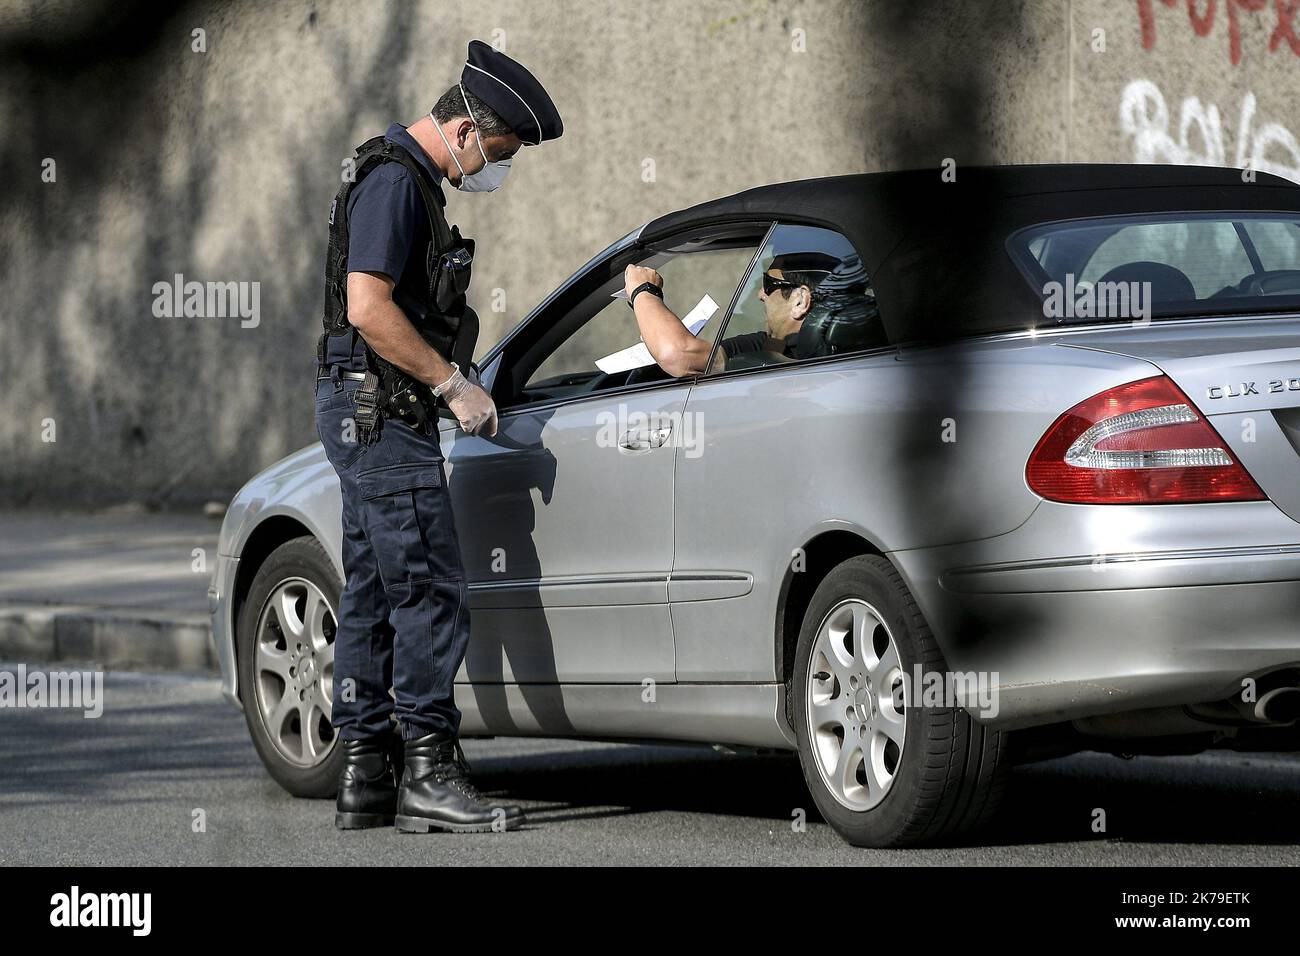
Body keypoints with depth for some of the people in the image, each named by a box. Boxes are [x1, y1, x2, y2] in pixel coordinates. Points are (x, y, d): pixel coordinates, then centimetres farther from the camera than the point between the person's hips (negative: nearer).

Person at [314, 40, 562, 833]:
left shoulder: (410, 180, 19)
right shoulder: (396, 182, -15)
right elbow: (367, 307, -23)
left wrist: (450, 383, 20)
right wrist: (454, 384, -18)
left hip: (375, 415, 11)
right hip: (381, 411, -11)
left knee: (375, 592, 9)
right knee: (431, 589, -11)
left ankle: (366, 775, 11)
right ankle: (429, 772, -12)